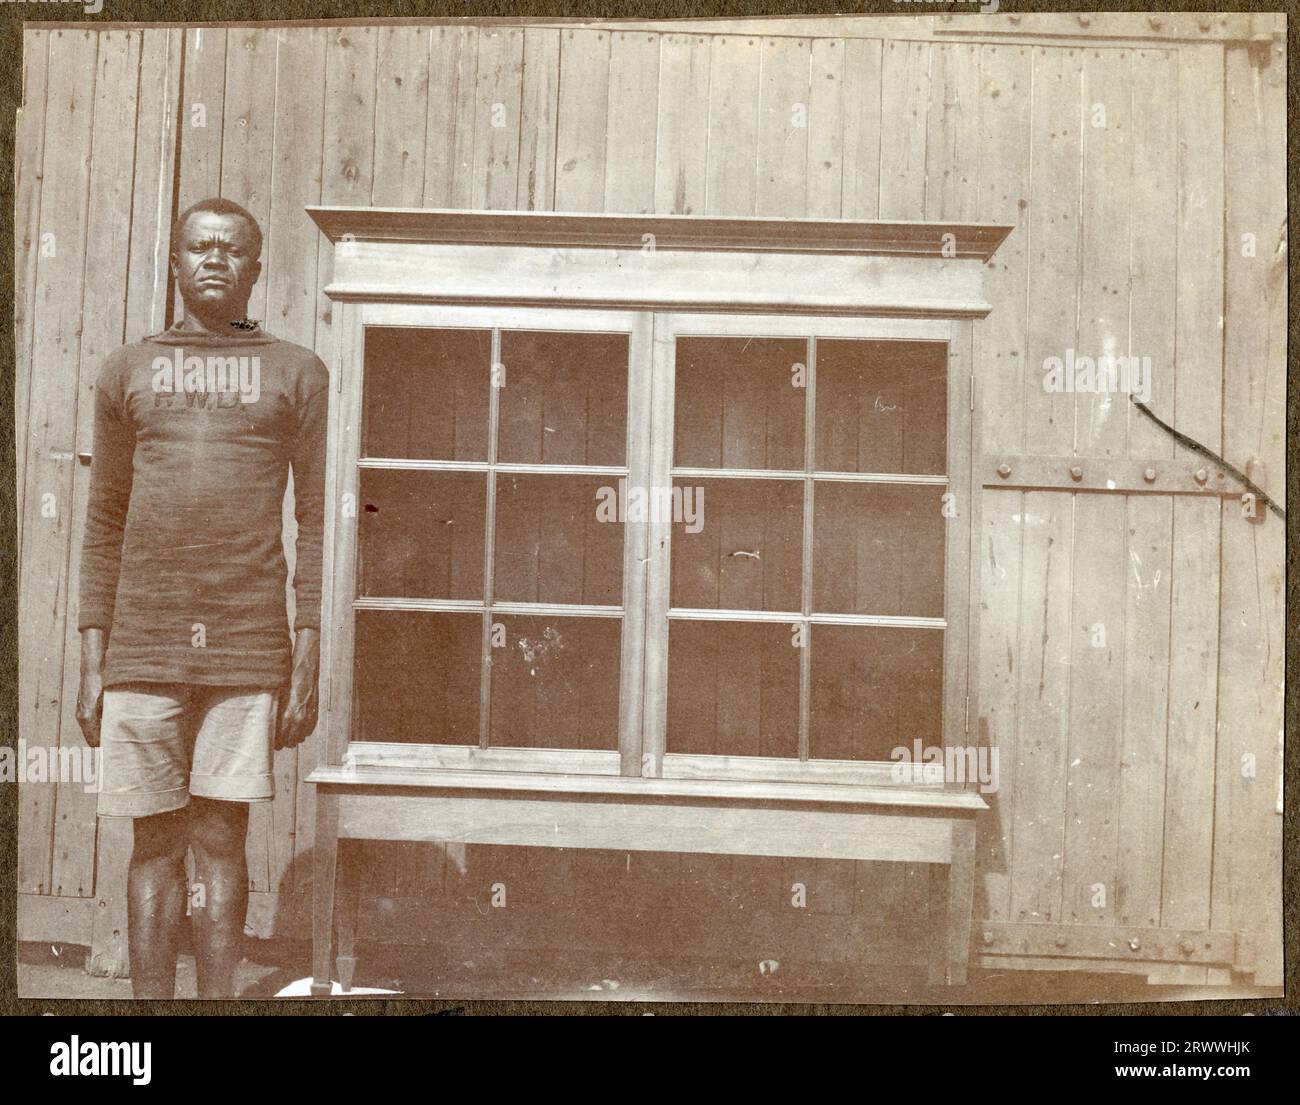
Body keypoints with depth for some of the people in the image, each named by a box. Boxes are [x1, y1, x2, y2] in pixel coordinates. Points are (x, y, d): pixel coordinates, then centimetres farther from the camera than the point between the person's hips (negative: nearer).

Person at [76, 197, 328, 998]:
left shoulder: (296, 373, 8)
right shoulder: (128, 372, 14)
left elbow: (317, 523, 3)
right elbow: (105, 527, 12)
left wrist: (308, 661, -3)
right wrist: (92, 665, 7)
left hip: (250, 647, -2)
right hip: (142, 649, 2)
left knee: (221, 840, 2)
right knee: (155, 845, 7)